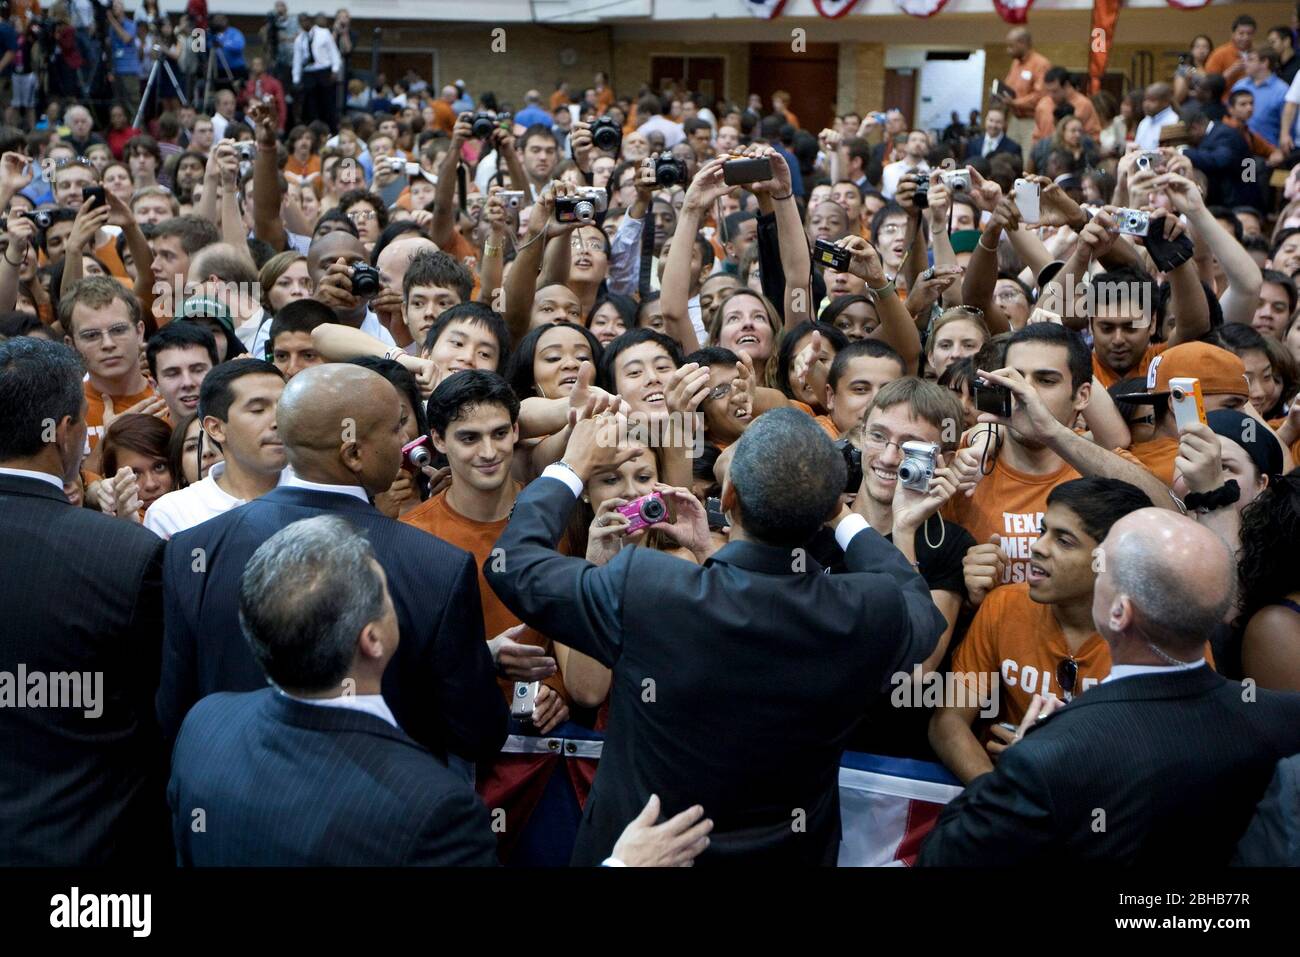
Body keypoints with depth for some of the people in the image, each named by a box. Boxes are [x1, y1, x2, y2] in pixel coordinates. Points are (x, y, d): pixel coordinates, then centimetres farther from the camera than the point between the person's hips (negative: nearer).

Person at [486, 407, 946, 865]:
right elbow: (920, 606, 3)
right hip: (792, 854, 2)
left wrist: (573, 467, 3)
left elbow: (514, 560, -11)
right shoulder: (874, 612, -23)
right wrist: (842, 517, 11)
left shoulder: (642, 588, -29)